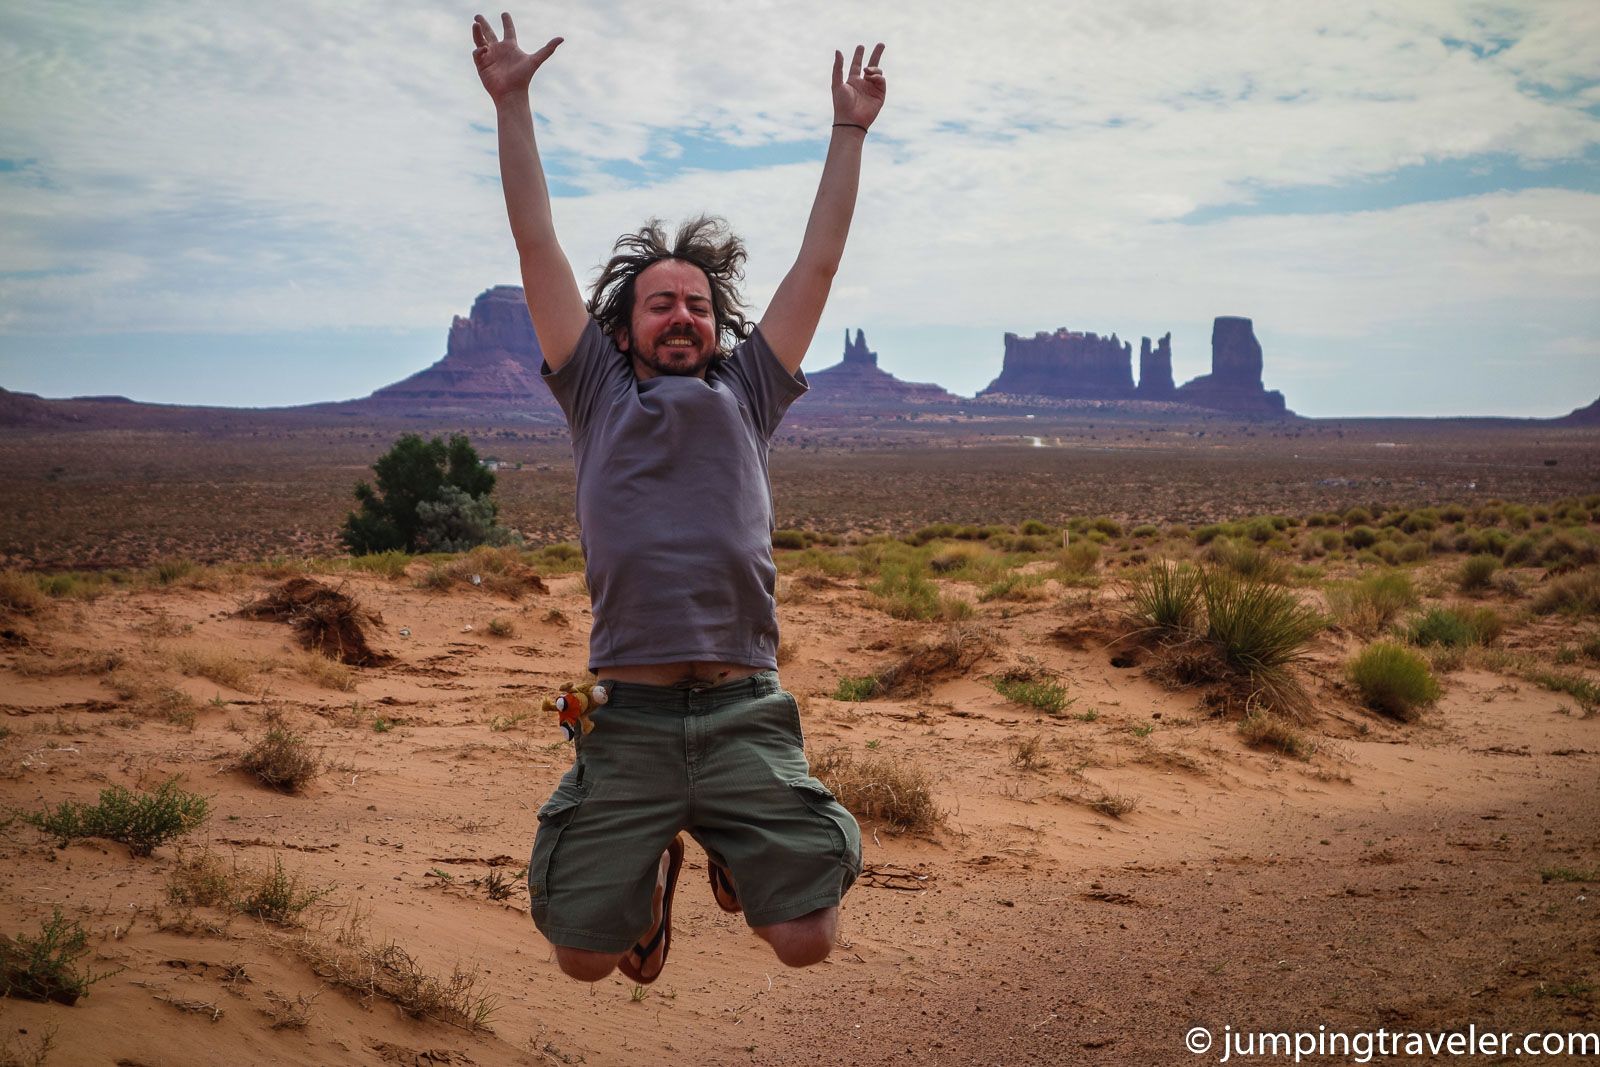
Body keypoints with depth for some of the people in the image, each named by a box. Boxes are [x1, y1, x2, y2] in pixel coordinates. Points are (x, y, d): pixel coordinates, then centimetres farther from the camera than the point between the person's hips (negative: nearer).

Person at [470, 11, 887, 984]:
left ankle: (740, 855, 28)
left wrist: (850, 130, 18)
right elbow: (539, 251, 14)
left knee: (807, 941, -5)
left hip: (746, 714, 1)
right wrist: (512, 103, 12)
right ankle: (652, 869, 32)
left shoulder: (745, 395, 19)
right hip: (627, 720, 0)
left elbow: (818, 263, 18)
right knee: (585, 955, 0)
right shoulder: (600, 395, 17)